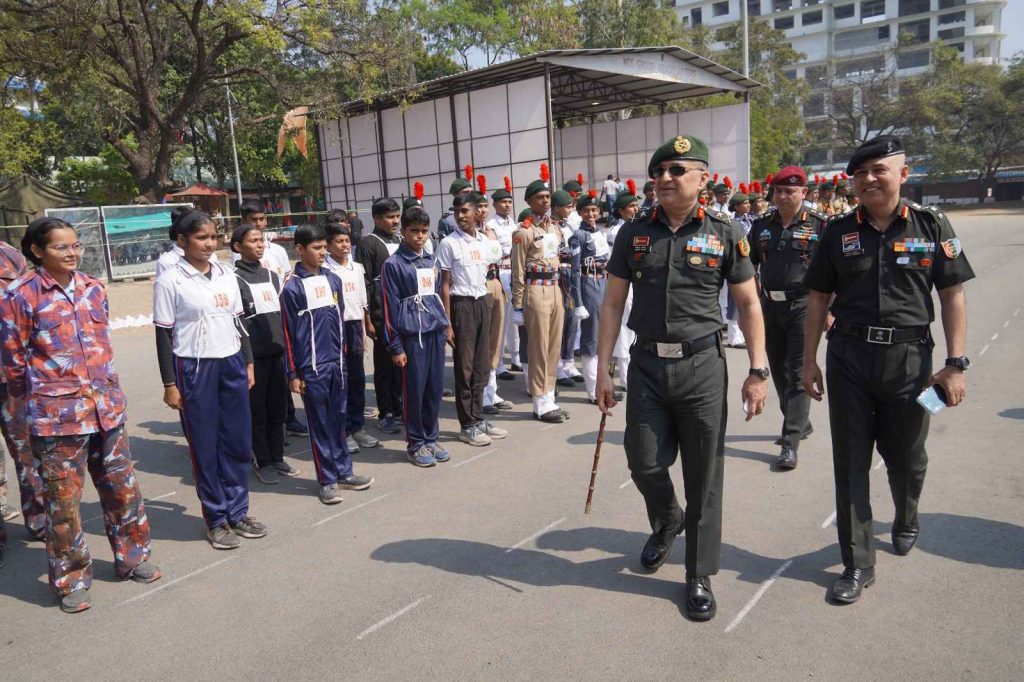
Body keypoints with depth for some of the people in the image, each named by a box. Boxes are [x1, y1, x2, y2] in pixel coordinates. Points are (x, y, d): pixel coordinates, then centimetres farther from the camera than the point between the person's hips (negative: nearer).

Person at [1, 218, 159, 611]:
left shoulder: (93, 288, 8)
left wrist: (110, 391, 16)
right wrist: (39, 398, 6)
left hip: (106, 408, 5)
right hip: (55, 415, -4)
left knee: (122, 488, 13)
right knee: (63, 499, 6)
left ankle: (132, 557, 31)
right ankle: (71, 580, 23)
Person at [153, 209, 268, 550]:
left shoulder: (226, 275, 8)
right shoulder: (170, 281, -6)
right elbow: (163, 335, -5)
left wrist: (248, 363, 13)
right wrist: (169, 384, -7)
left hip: (232, 363, 5)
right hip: (194, 368, -5)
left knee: (239, 441, 8)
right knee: (204, 446, 5)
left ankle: (238, 512, 22)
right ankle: (216, 519, 17)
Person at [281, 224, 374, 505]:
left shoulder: (333, 280, 7)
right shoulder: (292, 287, -8)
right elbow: (289, 333, -6)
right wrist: (293, 373, -6)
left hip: (337, 362, 5)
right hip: (311, 366, -5)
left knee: (339, 419, 13)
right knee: (320, 423, 5)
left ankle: (344, 472, 24)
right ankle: (327, 480, 14)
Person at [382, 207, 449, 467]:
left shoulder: (429, 261, 13)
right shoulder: (393, 264, -5)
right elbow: (391, 307, -7)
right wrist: (395, 347, -9)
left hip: (435, 333, 6)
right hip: (412, 337, -6)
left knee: (435, 388, 9)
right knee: (415, 390, 2)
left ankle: (431, 439, 23)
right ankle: (415, 444, 15)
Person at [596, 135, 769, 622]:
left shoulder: (725, 234, 0)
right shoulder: (634, 233, 5)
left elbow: (748, 304, 4)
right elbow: (613, 303, 7)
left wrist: (758, 371, -2)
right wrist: (602, 369, 2)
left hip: (702, 366, -2)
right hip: (647, 365, 2)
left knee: (704, 477, 5)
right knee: (645, 464, 7)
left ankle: (700, 576, 23)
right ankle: (666, 522, 42)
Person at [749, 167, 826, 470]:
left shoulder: (819, 225, -4)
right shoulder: (761, 226, 8)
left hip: (803, 307, -5)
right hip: (770, 306, 5)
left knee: (798, 375, -5)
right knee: (779, 371, 14)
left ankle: (790, 444, -4)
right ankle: (801, 423, 35)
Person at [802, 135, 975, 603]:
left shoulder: (932, 226, 0)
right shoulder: (839, 232, 3)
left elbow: (952, 296, 1)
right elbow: (818, 298, 6)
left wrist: (956, 363, -4)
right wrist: (809, 360, 3)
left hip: (909, 356, 0)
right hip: (848, 357, 1)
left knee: (906, 457, 15)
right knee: (851, 462, 4)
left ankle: (906, 520, 47)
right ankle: (857, 563, 16)